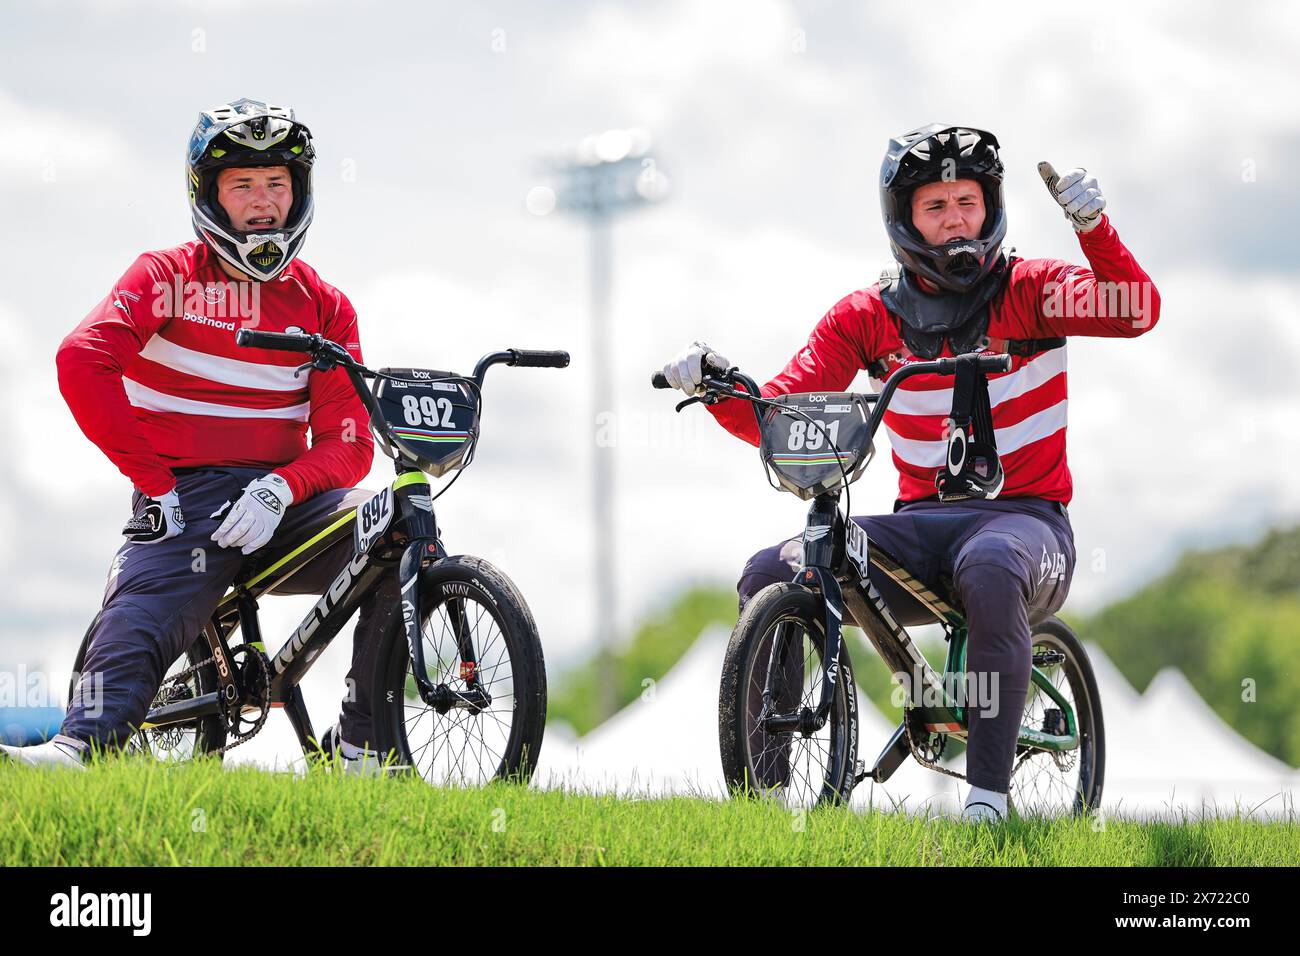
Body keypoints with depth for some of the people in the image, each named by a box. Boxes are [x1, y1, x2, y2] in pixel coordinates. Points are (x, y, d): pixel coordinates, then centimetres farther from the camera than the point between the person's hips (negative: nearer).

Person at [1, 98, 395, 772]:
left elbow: (348, 443, 4)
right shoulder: (168, 276, 4)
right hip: (184, 497, -3)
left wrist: (279, 490, -18)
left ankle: (360, 745, -16)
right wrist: (153, 481, -17)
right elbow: (82, 361, -14)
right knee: (136, 630, -28)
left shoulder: (323, 306, 13)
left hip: (283, 501, 3)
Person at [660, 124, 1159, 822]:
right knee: (769, 578, -19)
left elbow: (1137, 311, -17)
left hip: (1024, 516, -3)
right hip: (922, 523, 3)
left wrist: (1092, 224, -31)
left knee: (989, 567, -41)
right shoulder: (867, 316, 7)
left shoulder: (1027, 291, 0)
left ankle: (989, 790, -36)